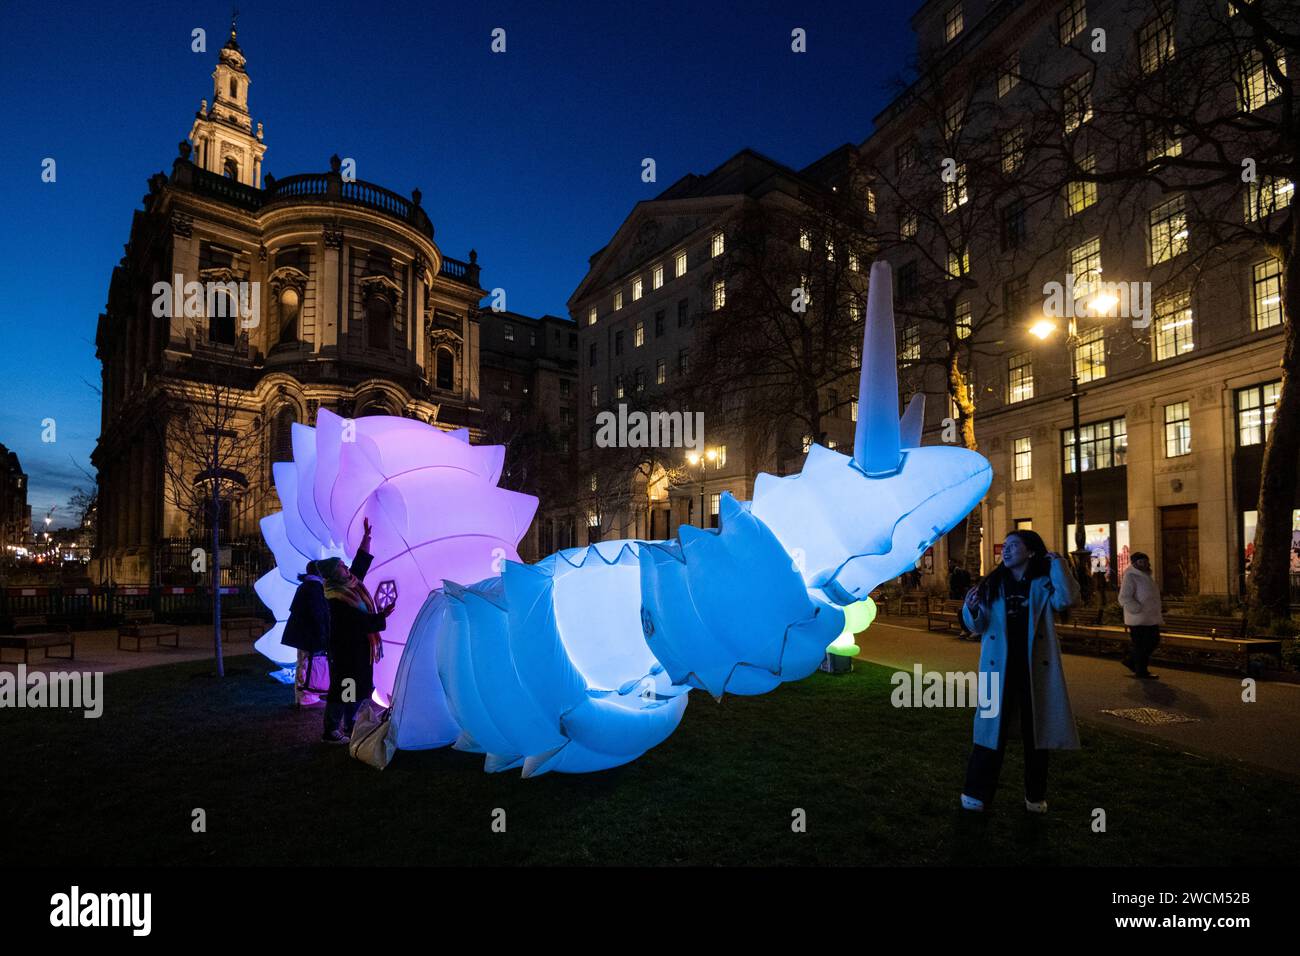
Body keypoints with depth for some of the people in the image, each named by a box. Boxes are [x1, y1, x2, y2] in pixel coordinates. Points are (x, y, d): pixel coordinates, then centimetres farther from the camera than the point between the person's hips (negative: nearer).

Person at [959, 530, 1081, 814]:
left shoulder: (1043, 583, -1)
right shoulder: (992, 585, 3)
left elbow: (1066, 598, -23)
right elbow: (978, 626, 4)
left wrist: (1057, 561, -16)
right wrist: (971, 609, -17)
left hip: (1035, 665, -1)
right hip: (999, 665, 1)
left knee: (1035, 729, 11)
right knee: (993, 727, 3)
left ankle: (1035, 795, 27)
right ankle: (977, 791, 13)